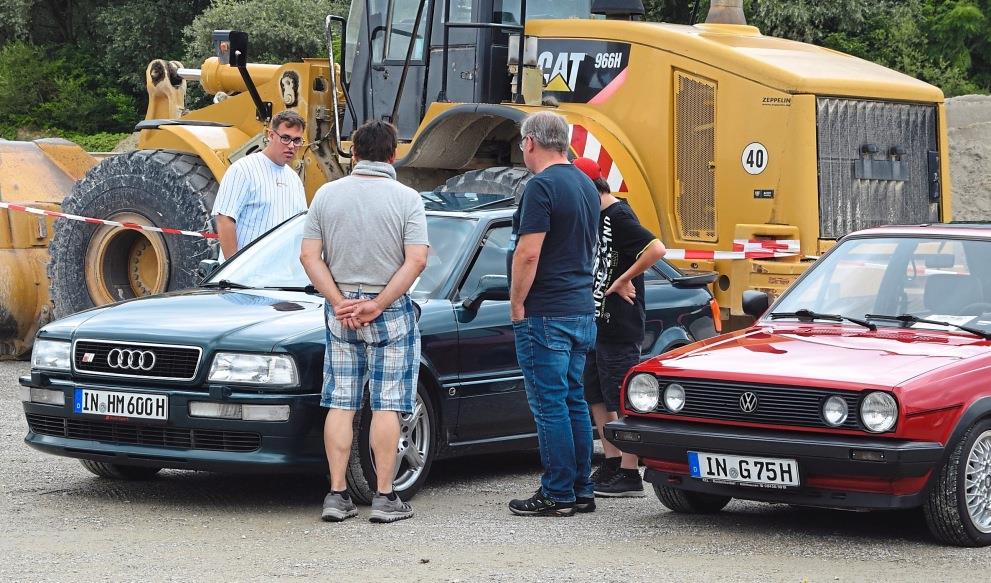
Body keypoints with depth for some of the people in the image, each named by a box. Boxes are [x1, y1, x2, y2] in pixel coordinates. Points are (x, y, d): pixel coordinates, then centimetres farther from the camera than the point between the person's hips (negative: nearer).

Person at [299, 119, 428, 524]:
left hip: (340, 311, 3)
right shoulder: (406, 199, -6)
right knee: (387, 406, 1)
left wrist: (339, 302, -6)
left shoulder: (327, 194, 2)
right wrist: (378, 305, -13)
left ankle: (336, 495, 5)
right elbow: (416, 261, -15)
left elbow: (309, 256, -3)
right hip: (391, 312, -3)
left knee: (340, 404, 7)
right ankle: (384, 497, 0)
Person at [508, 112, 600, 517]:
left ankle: (557, 495, -3)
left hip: (545, 315, -9)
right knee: (573, 401, 13)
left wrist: (517, 305, -11)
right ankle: (581, 492, 17)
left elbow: (528, 253, -20)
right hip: (582, 311, 9)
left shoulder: (542, 187, -15)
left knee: (549, 404, -4)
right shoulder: (586, 186, 14)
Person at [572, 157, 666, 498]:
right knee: (596, 397, 14)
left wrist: (624, 280, -20)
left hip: (619, 326, -10)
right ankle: (611, 465, 22)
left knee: (623, 401, -7)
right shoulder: (599, 216, 14)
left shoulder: (618, 216, -15)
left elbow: (656, 249, -29)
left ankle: (629, 475, -4)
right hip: (598, 323, 10)